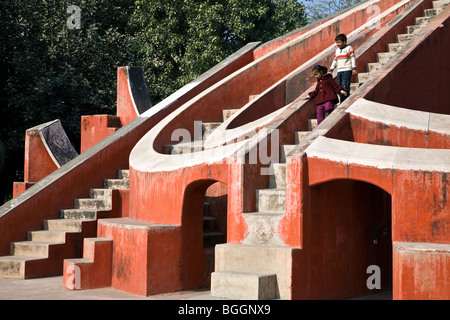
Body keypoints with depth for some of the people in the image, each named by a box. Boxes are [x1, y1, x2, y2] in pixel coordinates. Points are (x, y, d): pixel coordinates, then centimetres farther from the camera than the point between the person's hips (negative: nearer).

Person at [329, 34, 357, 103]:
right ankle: (342, 102, 5)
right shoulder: (337, 50, 19)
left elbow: (353, 58, -3)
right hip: (339, 71, 6)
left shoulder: (349, 48, 1)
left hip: (347, 70, -6)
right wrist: (331, 70, 19)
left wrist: (354, 68, -10)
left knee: (345, 85, -16)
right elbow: (334, 61, 23)